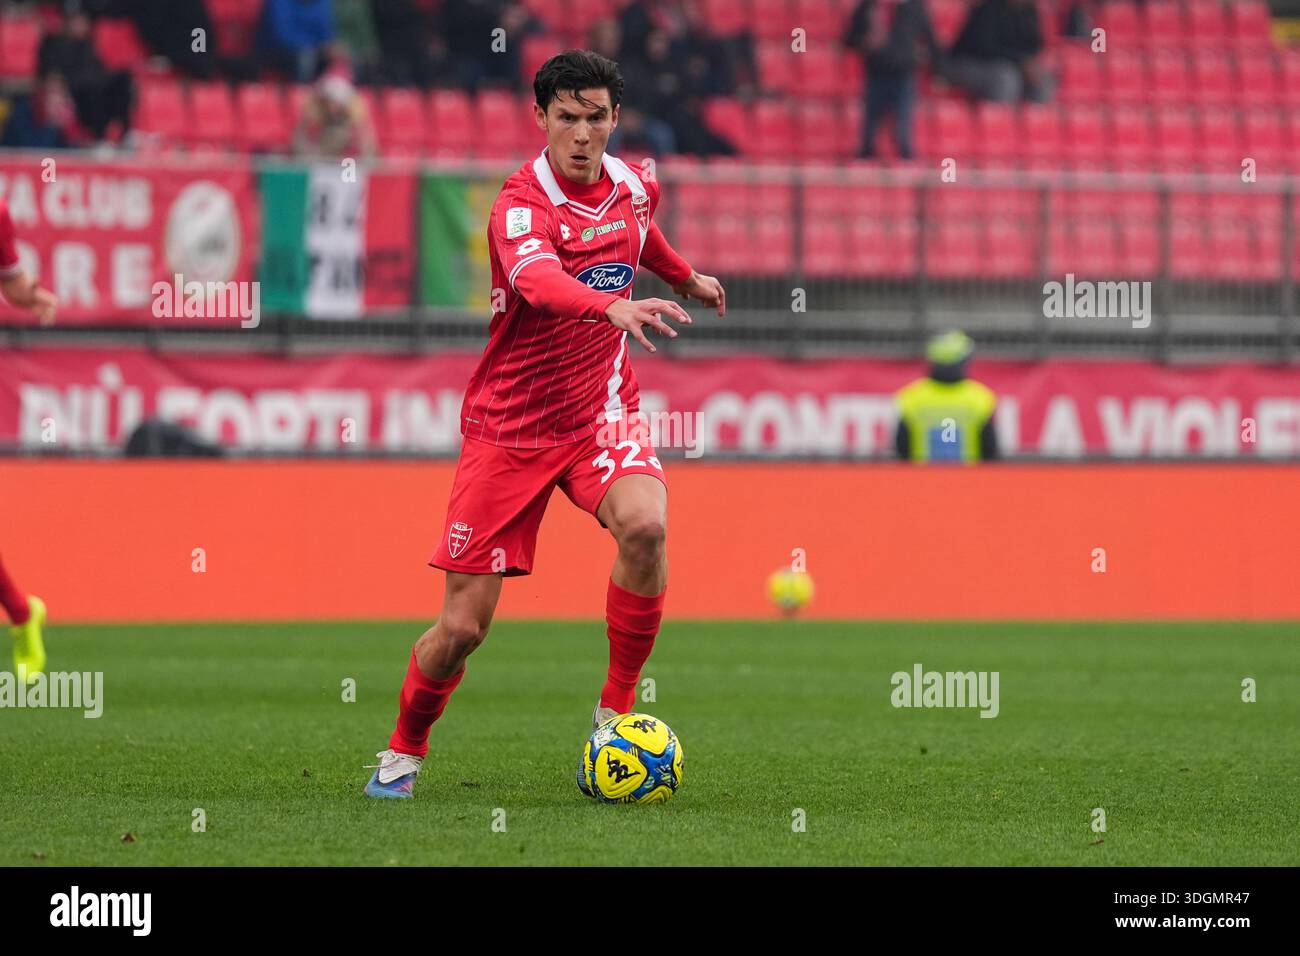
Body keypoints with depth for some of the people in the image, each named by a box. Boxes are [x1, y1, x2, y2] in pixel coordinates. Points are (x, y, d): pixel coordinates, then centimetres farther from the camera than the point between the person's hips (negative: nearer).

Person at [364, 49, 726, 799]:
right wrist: (612, 305, -61)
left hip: (602, 412, 4)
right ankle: (405, 751, 24)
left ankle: (617, 709, -12)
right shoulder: (522, 207, -20)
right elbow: (540, 281, -43)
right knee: (463, 627, -4)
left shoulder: (633, 187, 0)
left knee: (645, 526, -29)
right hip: (511, 423, -4)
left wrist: (685, 277, 42)